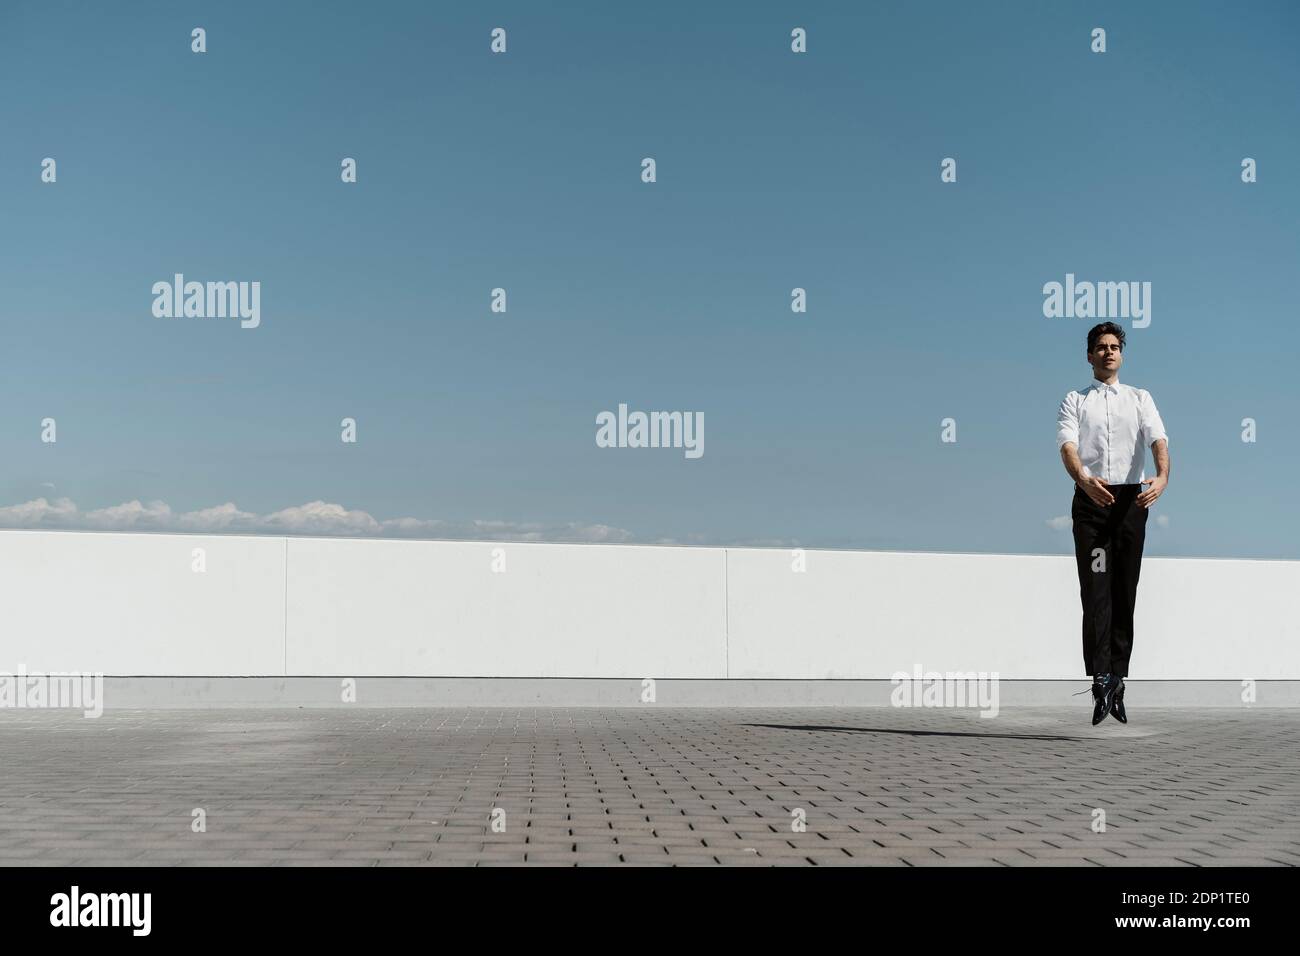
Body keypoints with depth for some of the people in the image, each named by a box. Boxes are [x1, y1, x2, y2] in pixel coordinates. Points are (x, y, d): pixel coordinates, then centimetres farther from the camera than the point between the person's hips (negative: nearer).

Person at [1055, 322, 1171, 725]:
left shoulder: (1140, 398, 14)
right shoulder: (1074, 402, 10)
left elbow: (1158, 439, -3)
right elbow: (1067, 445, -8)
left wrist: (1163, 476, -25)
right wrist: (1084, 480, -30)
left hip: (1132, 500, 2)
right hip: (1091, 499, -2)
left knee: (1125, 593, 4)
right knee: (1096, 591, -10)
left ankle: (1116, 681, 10)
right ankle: (1102, 680, -17)